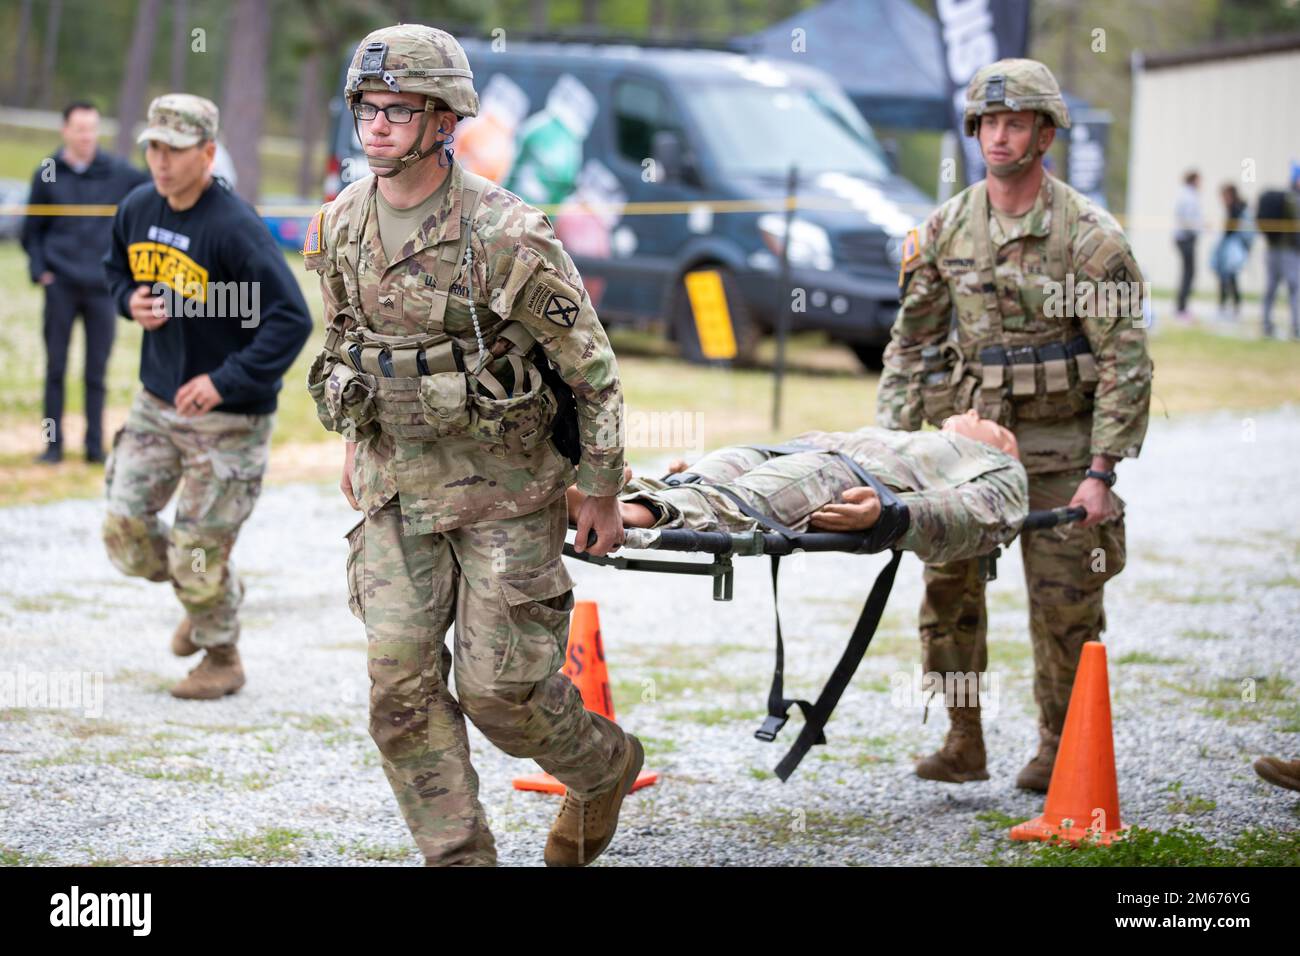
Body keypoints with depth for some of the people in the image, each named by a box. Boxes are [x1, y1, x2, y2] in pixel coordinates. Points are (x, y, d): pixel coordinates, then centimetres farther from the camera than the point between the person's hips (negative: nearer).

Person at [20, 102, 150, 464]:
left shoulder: (118, 173, 2)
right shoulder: (47, 175, 2)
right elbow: (31, 231, 7)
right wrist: (39, 271, -4)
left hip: (102, 286, 0)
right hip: (60, 287, 0)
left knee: (97, 372, 4)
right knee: (56, 367, 3)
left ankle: (96, 445, 10)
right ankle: (53, 444, 8)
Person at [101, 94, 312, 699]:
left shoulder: (236, 229, -23)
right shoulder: (137, 209, -1)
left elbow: (291, 319, -24)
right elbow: (118, 267, 20)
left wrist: (226, 382, -28)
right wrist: (131, 301, -4)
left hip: (230, 418, -6)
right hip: (157, 402, 6)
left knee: (198, 553, -1)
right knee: (125, 534, 3)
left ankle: (221, 658, 26)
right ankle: (208, 595, 34)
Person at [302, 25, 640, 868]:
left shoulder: (505, 236, -19)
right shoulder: (341, 227, 0)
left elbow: (591, 366, -11)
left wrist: (602, 495, -6)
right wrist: (355, 441, 21)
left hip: (506, 486, -5)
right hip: (396, 486, 5)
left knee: (500, 688, -3)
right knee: (402, 687, -3)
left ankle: (604, 767, 29)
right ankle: (459, 858, 8)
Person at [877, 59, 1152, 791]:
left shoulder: (1089, 234, -8)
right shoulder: (948, 228, 4)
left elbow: (1126, 360, -8)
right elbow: (913, 341, 11)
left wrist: (1101, 470, -14)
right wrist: (893, 442, 2)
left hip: (1059, 443, -4)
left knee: (1064, 602, 1)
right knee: (948, 584, 1)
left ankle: (1060, 747, 16)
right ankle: (963, 741, 12)